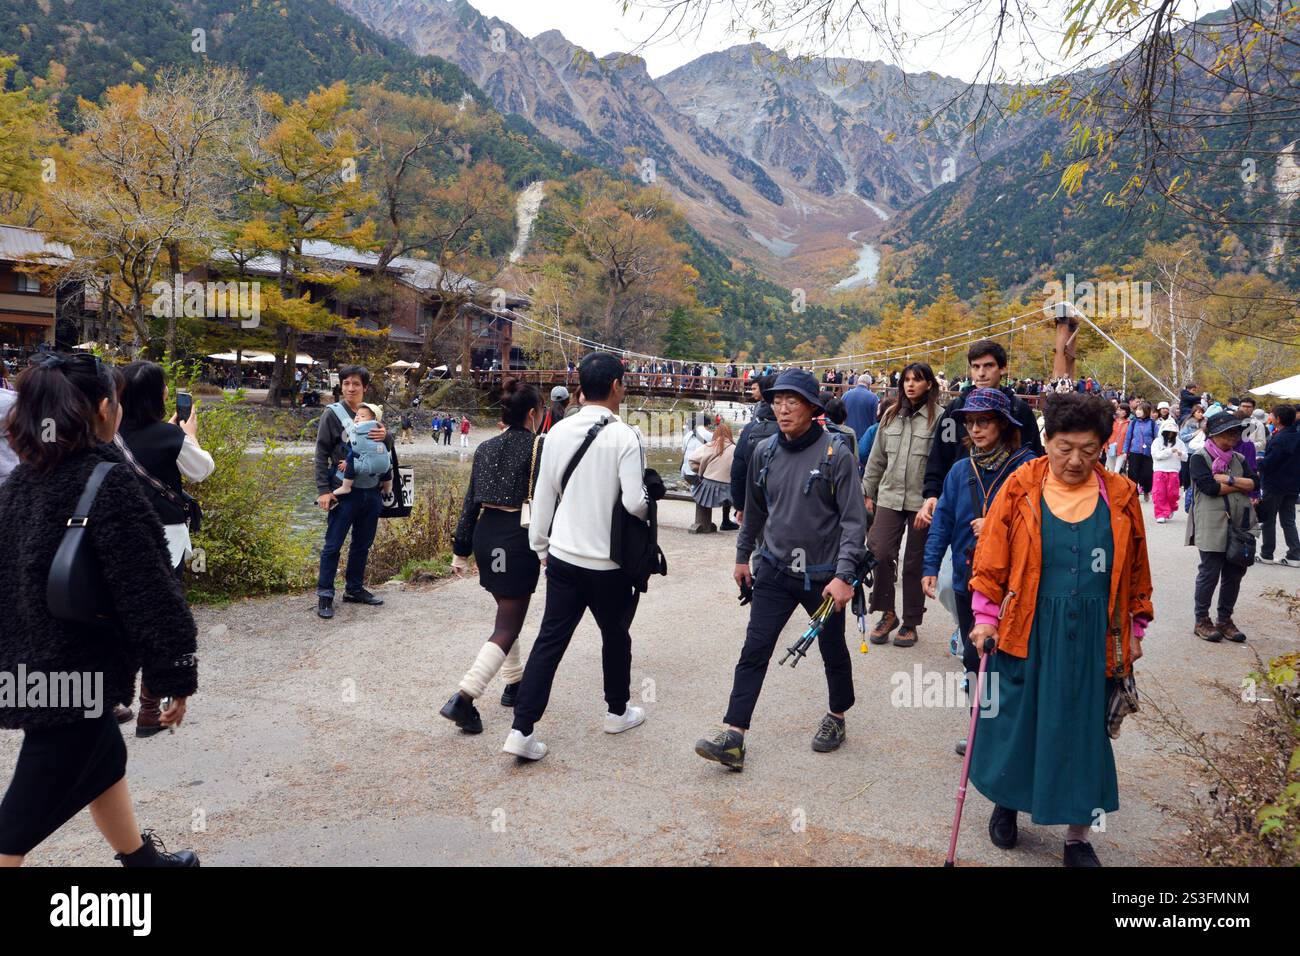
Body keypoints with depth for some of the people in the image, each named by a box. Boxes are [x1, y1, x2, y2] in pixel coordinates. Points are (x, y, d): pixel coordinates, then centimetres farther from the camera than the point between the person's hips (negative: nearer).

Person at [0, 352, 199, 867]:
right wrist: (177, 676, -13)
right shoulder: (108, 482, -21)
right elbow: (148, 594, -21)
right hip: (73, 672, -9)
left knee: (104, 758, 26)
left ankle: (139, 855, 45)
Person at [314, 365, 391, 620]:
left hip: (371, 490, 5)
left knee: (363, 543, 14)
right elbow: (321, 454, -5)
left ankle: (354, 589, 27)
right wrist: (323, 490, -12)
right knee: (333, 544, -1)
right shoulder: (333, 413, -3)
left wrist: (386, 436, -9)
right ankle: (324, 594, 8)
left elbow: (388, 449, 16)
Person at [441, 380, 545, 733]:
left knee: (505, 611, 24)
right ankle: (463, 698, -15)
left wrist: (461, 549, 15)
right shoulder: (538, 447, -8)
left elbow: (471, 502, 10)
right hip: (518, 538, -7)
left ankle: (514, 685, 33)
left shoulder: (485, 449, 9)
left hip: (486, 534, 7)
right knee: (508, 626, -3)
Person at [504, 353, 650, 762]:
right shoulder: (623, 436, -15)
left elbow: (543, 494, 5)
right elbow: (635, 503, -19)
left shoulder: (558, 431, 0)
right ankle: (618, 712, 36)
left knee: (550, 639, 7)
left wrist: (540, 545, 16)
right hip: (608, 562, -4)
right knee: (615, 636, 18)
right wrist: (648, 505, 5)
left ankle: (522, 730, 3)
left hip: (563, 556, 4)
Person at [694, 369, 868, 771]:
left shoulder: (836, 454, -13)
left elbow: (853, 519, -13)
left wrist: (844, 574, -21)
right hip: (774, 571, 3)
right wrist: (743, 555, 19)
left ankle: (836, 717, 39)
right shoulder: (764, 451, 1)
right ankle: (732, 736, -1)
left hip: (823, 576, -3)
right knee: (754, 651, -3)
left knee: (833, 651, 16)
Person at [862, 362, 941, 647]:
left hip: (922, 502, -4)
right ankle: (887, 614, 14)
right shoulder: (891, 415, 11)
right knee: (879, 552, -7)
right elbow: (877, 458, 16)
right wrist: (868, 493, 15)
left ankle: (911, 623, 21)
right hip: (889, 497, 4)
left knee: (914, 563, 6)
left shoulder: (938, 418, -6)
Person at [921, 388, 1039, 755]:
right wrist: (930, 566, 1)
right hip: (967, 580, 5)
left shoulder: (1026, 467, -8)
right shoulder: (960, 472, 7)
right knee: (974, 659, 14)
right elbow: (943, 521, 8)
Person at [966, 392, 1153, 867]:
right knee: (1015, 721, 10)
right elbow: (991, 559, -3)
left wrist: (1135, 629, 12)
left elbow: (1136, 568, 9)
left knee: (1084, 730, 10)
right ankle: (1006, 801, 38)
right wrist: (985, 616, -7)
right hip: (1027, 631, -1)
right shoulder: (1021, 488, -6)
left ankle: (1078, 836, 26)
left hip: (1092, 636, 2)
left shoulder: (1119, 495, 0)